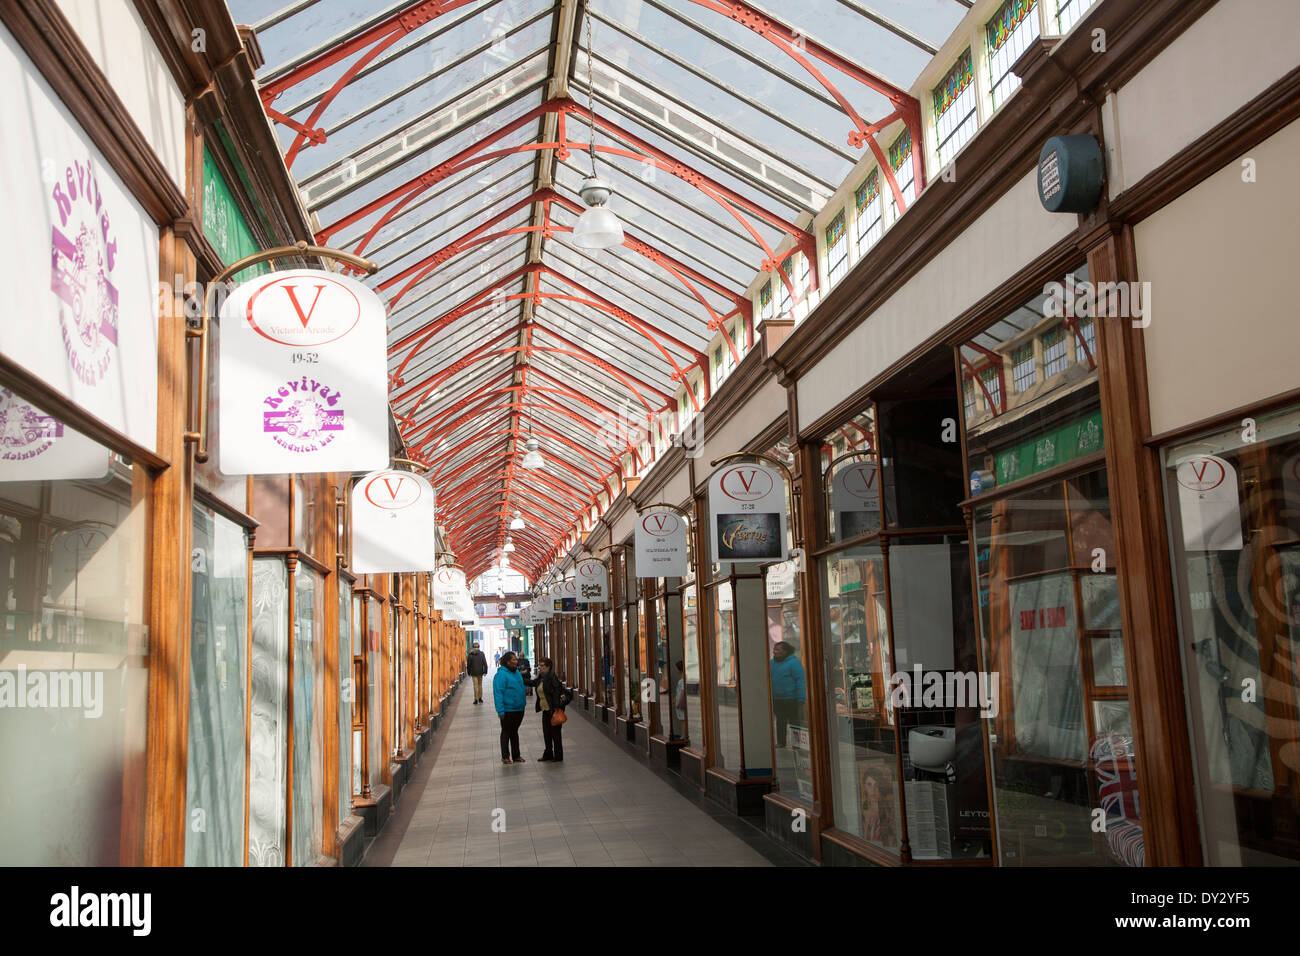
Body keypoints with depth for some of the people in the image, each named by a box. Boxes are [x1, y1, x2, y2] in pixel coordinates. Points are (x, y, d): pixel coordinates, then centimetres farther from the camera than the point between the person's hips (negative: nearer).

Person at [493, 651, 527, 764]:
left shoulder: (516, 672, 11)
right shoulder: (501, 674, -16)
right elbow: (498, 693, -19)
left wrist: (522, 705, 16)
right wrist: (500, 711, -23)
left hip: (519, 709, 8)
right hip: (508, 710, -8)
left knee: (515, 732, 16)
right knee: (506, 733, 3)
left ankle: (516, 756, 23)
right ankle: (505, 756, 12)